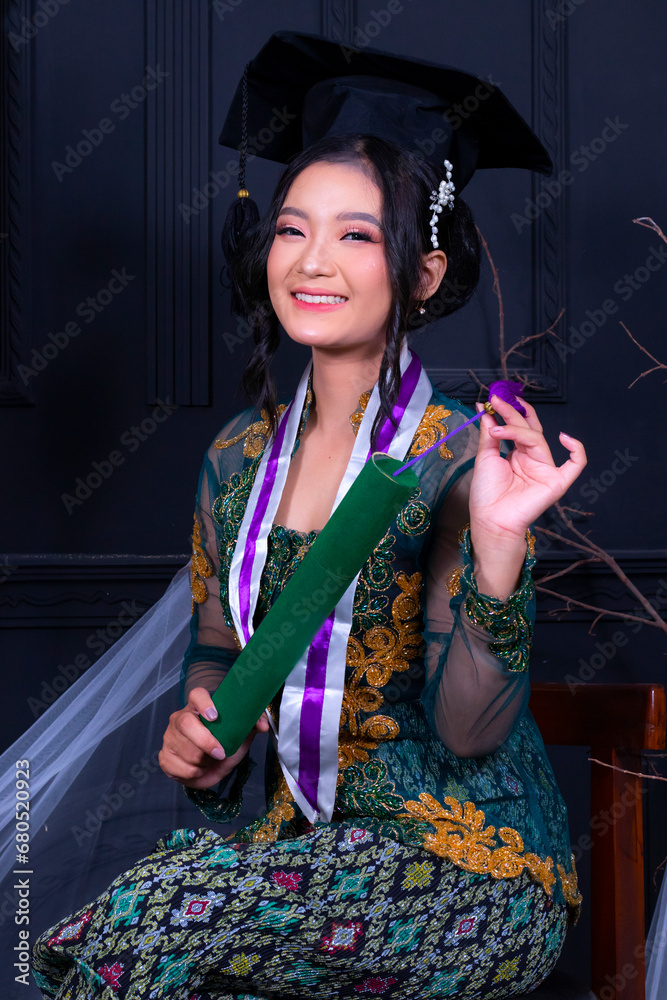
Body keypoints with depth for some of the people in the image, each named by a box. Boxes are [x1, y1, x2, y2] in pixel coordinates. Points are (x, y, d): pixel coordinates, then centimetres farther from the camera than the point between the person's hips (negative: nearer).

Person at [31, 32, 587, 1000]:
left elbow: (468, 733, -17)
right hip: (307, 838, 5)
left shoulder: (456, 461, -12)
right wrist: (201, 735, -6)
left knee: (153, 917, -26)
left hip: (474, 864, -5)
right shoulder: (239, 459, 5)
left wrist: (497, 546, -31)